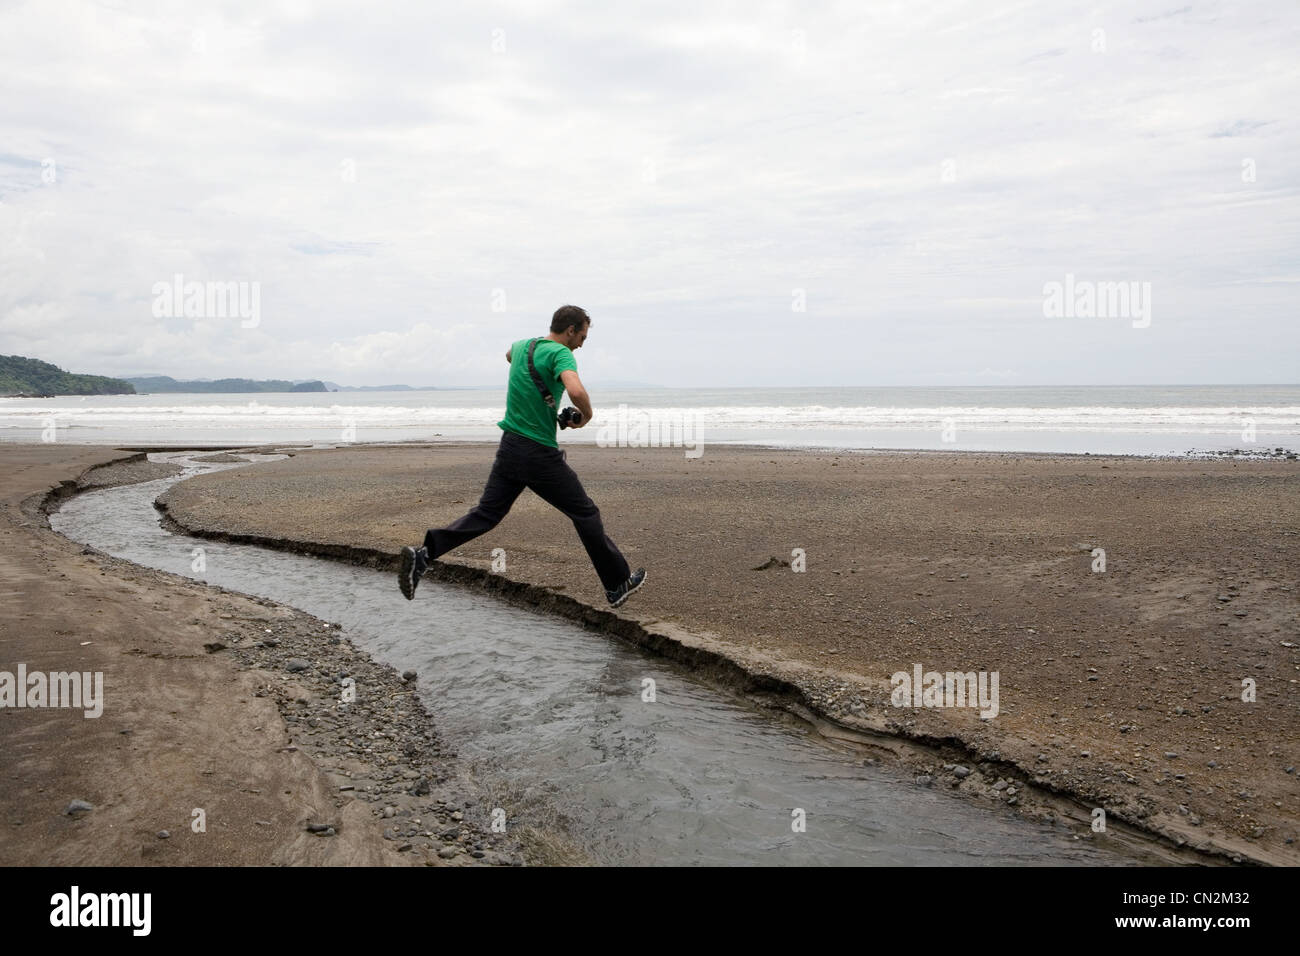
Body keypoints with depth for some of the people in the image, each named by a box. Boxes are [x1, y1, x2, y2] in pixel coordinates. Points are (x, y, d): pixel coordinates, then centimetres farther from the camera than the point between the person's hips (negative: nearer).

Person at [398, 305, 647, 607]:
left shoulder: (521, 345, 12)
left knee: (485, 514, 9)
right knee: (586, 514, 7)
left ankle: (423, 554, -8)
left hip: (509, 446, 7)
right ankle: (617, 584, 16)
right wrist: (587, 415, -12)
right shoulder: (560, 353, -14)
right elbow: (576, 391, -33)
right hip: (541, 454, -7)